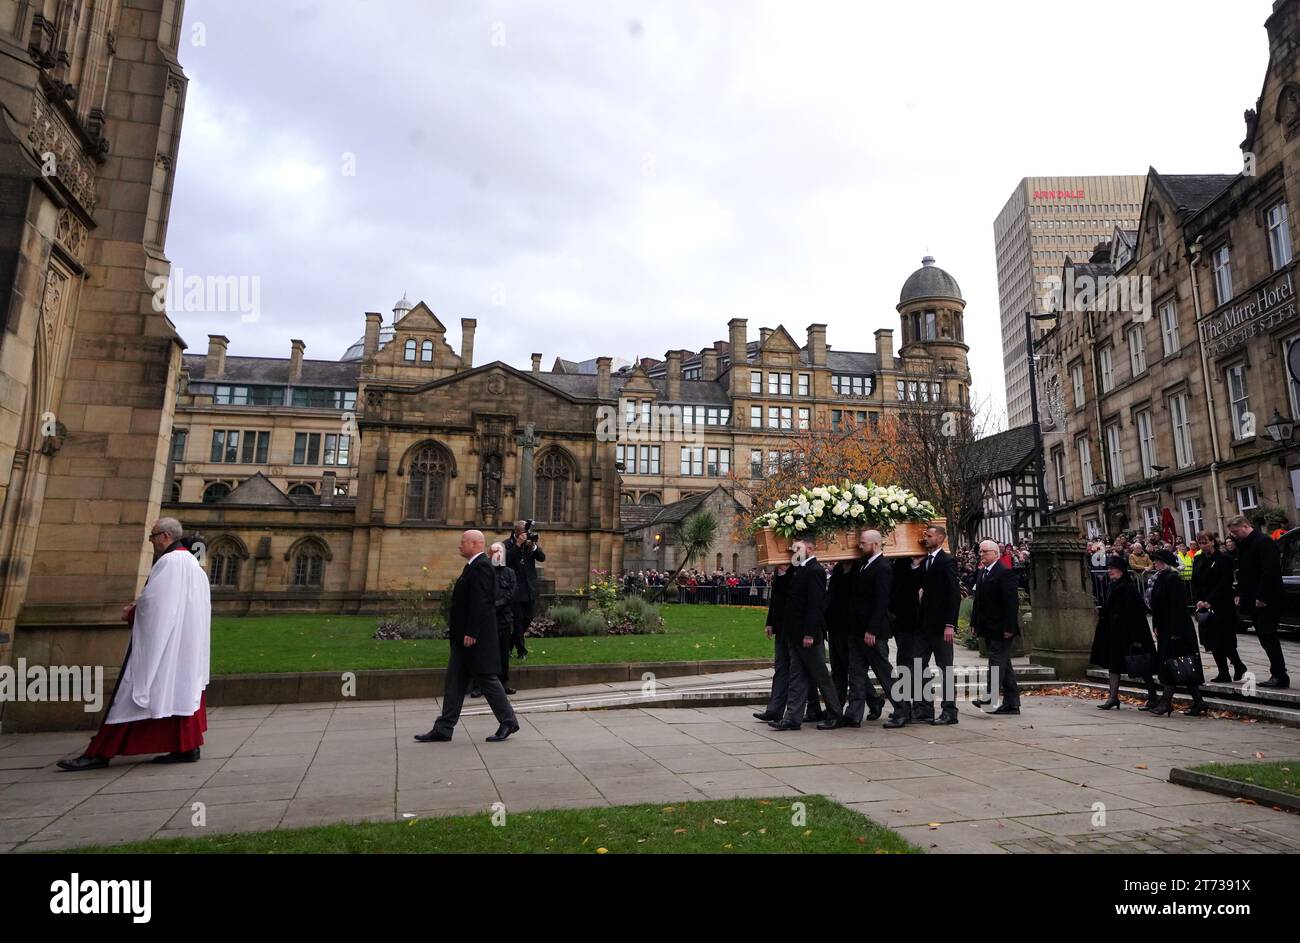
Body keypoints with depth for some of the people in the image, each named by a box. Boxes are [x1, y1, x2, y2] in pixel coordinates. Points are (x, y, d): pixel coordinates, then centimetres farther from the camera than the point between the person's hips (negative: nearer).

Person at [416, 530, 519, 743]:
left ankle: (508, 721, 13)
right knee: (455, 681, 10)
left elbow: (480, 603, -23)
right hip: (464, 636, 10)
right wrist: (454, 626, 18)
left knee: (486, 678, 0)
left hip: (477, 637, -10)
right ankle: (443, 729, 14)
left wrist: (470, 633, -24)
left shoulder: (481, 567, -16)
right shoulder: (473, 566, 15)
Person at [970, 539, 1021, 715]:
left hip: (1001, 629, -9)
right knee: (1004, 664, 12)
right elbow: (978, 600, 17)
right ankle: (1012, 703, 19)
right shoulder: (982, 573, 14)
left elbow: (1012, 602, -18)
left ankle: (992, 696, -14)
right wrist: (975, 623, 13)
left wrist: (1008, 627, -21)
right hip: (989, 629, 9)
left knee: (997, 662, -12)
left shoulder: (1005, 573, -12)